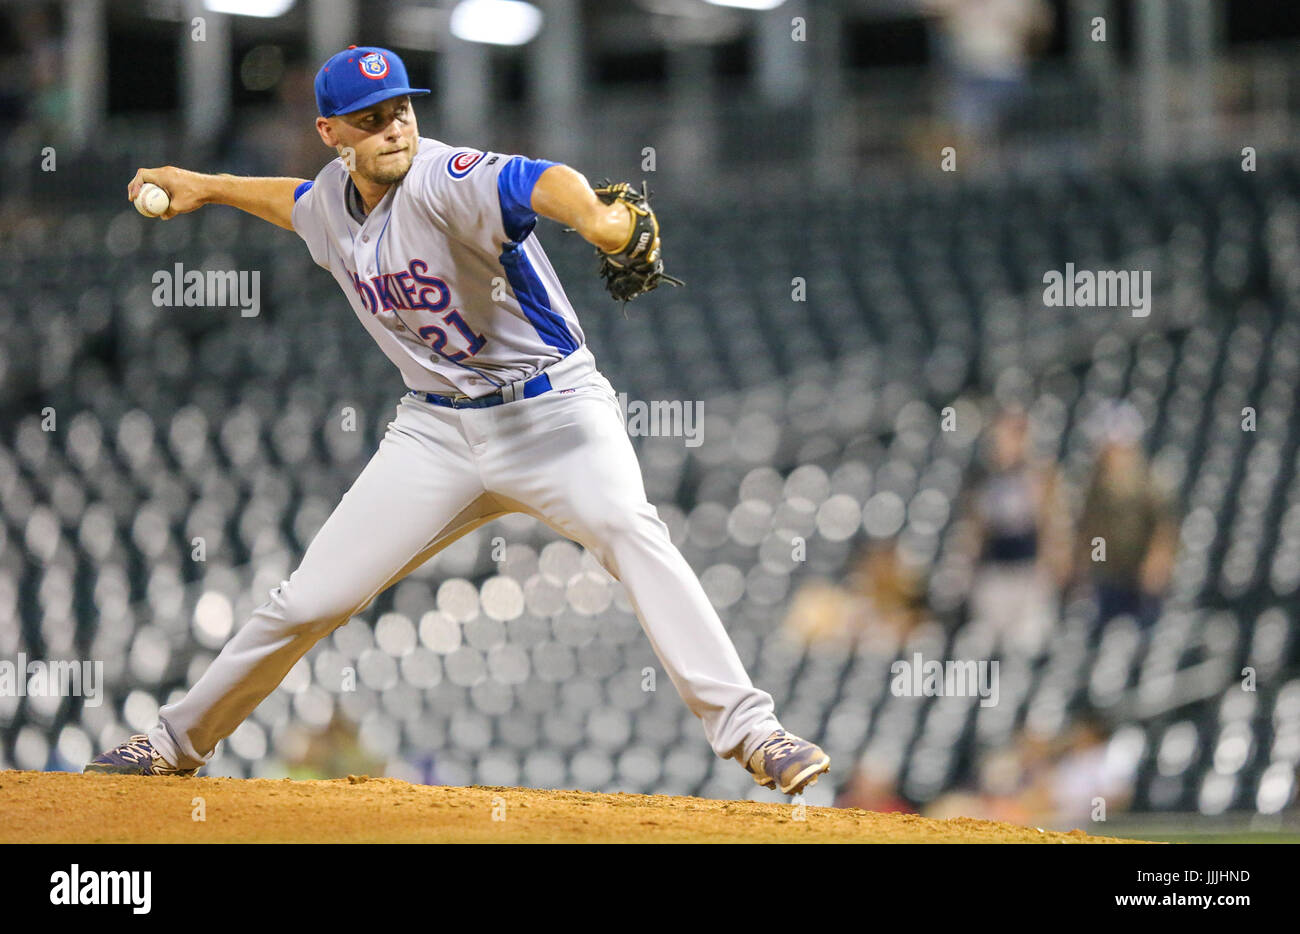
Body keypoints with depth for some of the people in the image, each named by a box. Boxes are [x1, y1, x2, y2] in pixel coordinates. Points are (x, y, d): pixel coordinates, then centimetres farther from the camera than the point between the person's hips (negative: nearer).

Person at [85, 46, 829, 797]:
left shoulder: (443, 180, -20)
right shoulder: (331, 203, 3)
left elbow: (537, 183, -43)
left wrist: (594, 218, -64)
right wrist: (208, 188, 32)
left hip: (551, 405, -6)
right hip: (439, 426, 6)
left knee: (628, 528, -34)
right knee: (311, 599, 4)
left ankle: (748, 730, -38)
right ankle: (179, 741, 26)